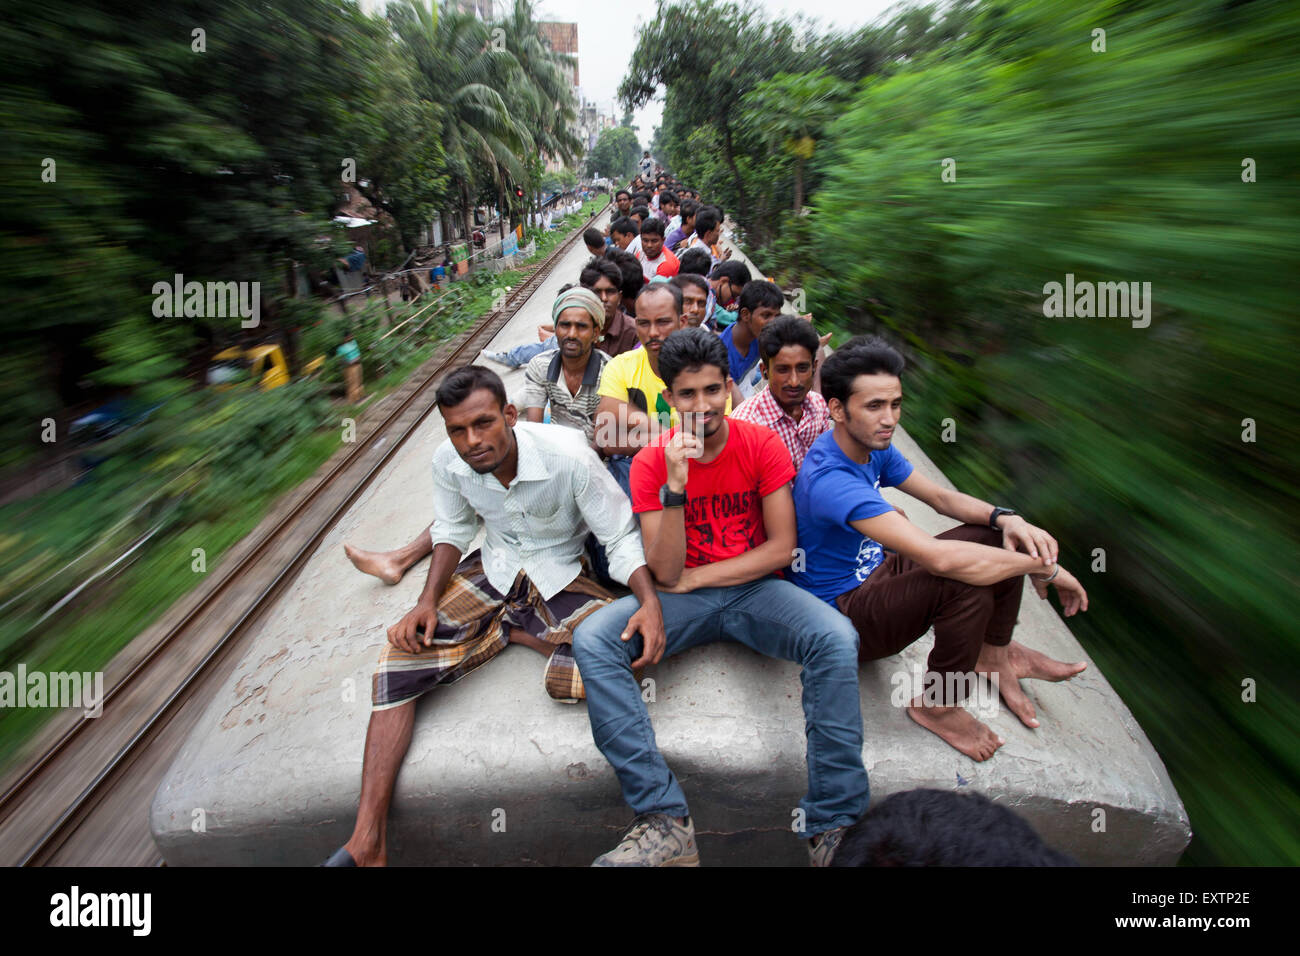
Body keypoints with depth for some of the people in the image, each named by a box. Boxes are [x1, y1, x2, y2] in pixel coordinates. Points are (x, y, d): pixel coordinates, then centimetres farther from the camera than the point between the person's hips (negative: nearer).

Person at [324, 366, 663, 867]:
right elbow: (453, 530, 5)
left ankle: (507, 628, -1)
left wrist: (650, 600, -36)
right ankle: (367, 842, -11)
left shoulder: (569, 456, -27)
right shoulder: (448, 461, -13)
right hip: (493, 568, 3)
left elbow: (622, 538, -19)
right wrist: (428, 600, -9)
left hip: (560, 574, -2)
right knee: (401, 655, -17)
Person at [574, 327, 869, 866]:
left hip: (756, 590, 0)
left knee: (836, 639, -30)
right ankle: (665, 821, -24)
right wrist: (675, 486, -26)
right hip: (683, 595, 1)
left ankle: (833, 824, -18)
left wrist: (692, 578, -12)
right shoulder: (651, 462, -4)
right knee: (590, 641, -24)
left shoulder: (762, 446, -3)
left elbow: (782, 547, -7)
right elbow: (666, 572, -12)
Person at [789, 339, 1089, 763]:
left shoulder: (873, 447, -2)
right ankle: (937, 706, -7)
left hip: (874, 572, 9)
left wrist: (1005, 518, -15)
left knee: (1003, 538, 1)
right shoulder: (830, 479, -34)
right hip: (844, 612, -9)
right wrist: (1042, 566, -27)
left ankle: (994, 653, 18)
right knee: (967, 583, -32)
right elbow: (939, 557, -39)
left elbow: (942, 497, 6)